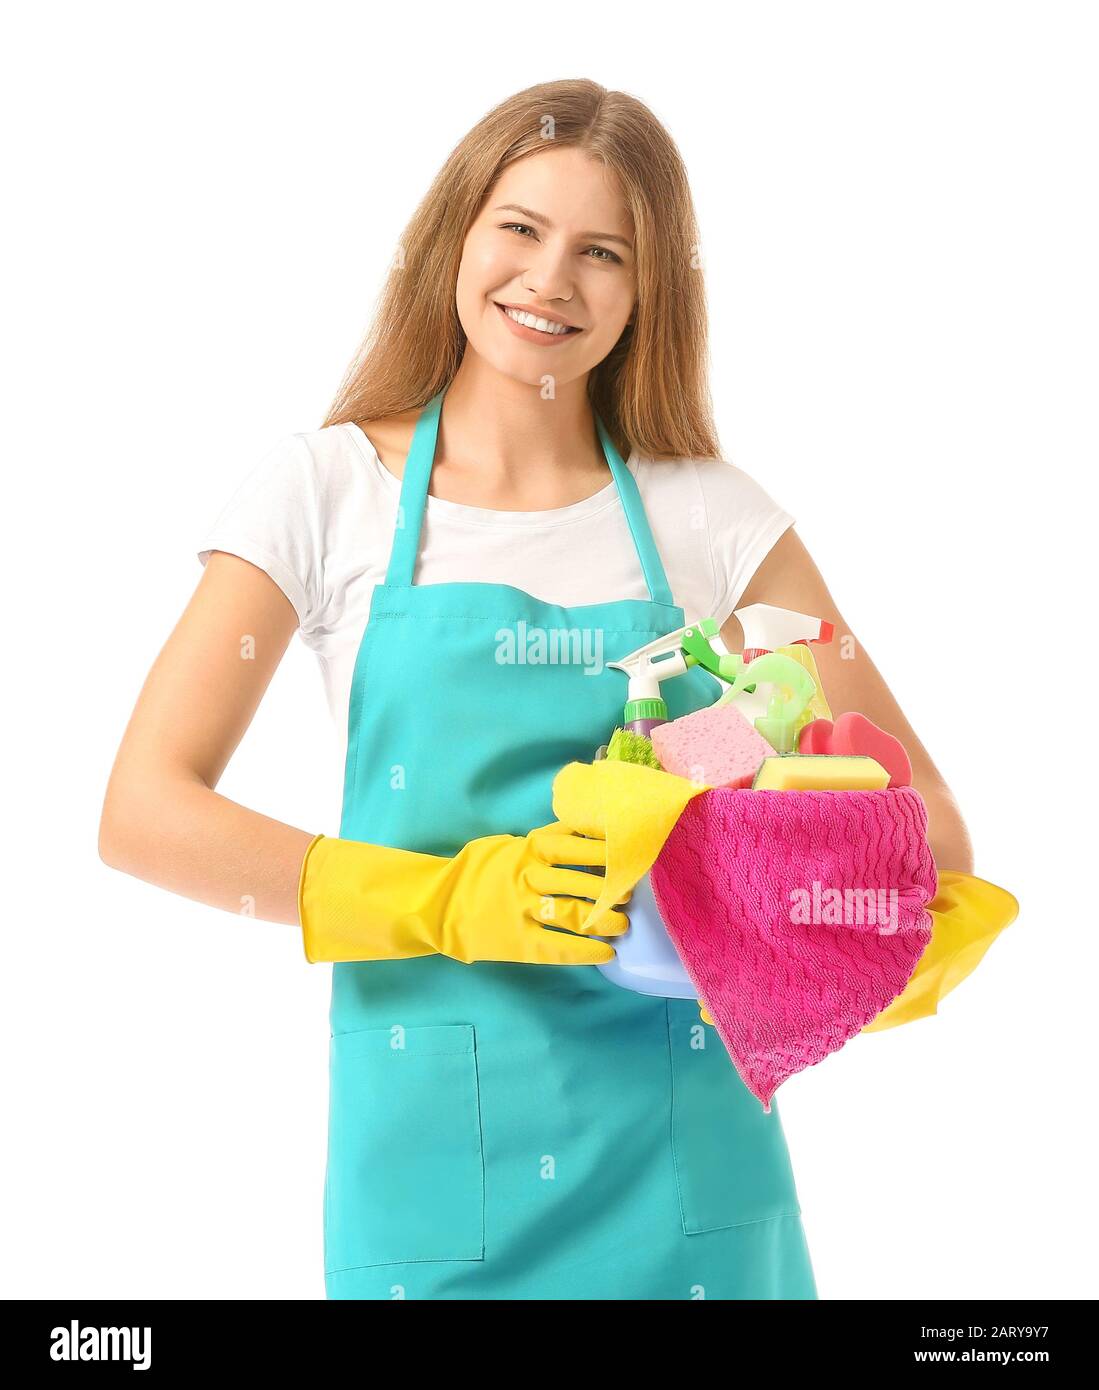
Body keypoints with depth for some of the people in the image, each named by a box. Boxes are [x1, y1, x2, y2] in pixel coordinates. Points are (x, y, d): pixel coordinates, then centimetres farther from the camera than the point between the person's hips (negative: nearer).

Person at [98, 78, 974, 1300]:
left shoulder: (709, 514, 1)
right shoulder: (327, 490, -1)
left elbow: (924, 822, 0)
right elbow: (145, 810, -8)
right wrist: (447, 901, -19)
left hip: (683, 1145, 1)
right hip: (433, 1151, -1)